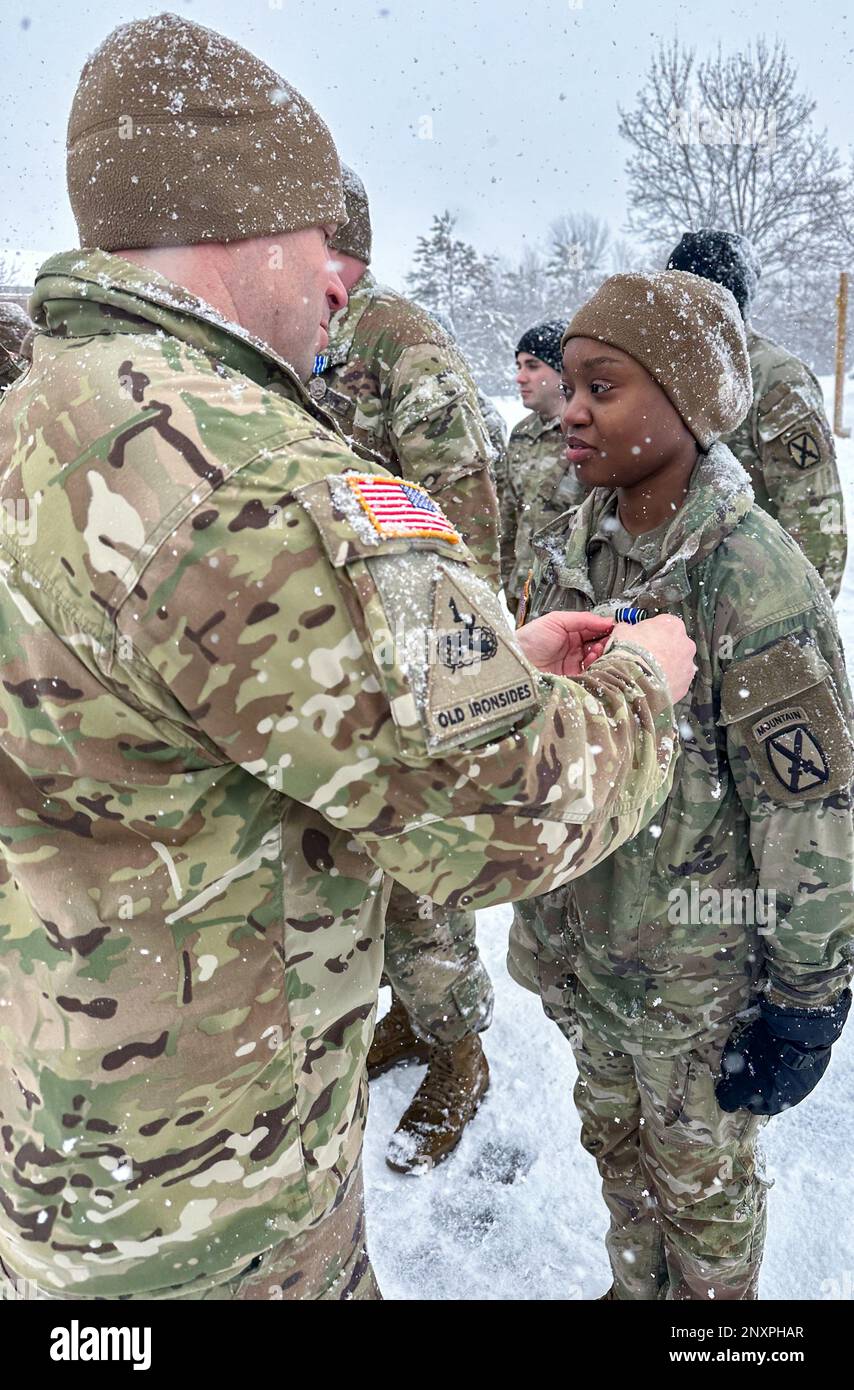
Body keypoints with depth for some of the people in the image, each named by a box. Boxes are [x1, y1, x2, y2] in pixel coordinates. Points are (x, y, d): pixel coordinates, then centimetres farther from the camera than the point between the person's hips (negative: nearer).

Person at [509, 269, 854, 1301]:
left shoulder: (750, 577, -23)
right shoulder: (569, 548, -1)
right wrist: (538, 914, 16)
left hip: (703, 972, -6)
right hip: (581, 944, 7)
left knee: (700, 1177, 18)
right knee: (612, 1140, 26)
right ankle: (633, 1284, 53)